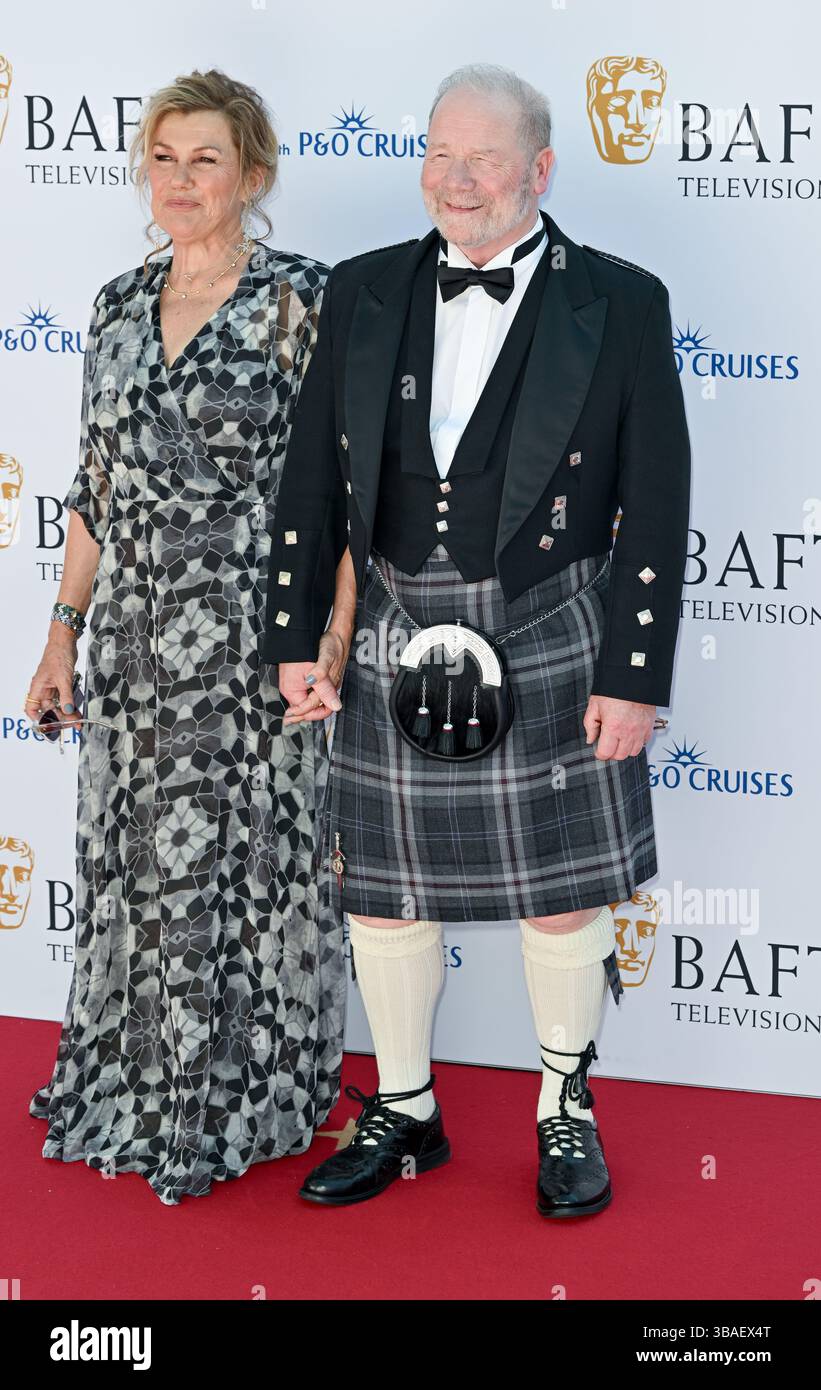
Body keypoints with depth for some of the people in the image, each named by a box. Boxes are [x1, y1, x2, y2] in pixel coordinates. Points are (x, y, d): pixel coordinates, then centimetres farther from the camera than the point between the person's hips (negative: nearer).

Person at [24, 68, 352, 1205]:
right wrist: (65, 631, 13)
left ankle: (245, 1097, 21)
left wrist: (332, 644, -17)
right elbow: (96, 483, 15)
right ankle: (134, 1080, 31)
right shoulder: (120, 303, 10)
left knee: (246, 855, 3)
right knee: (132, 853, 13)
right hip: (133, 631, 6)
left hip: (252, 635, -5)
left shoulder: (300, 300, -8)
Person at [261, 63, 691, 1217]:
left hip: (550, 646, -3)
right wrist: (294, 640, 2)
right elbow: (311, 481, 6)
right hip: (398, 642, 3)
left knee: (564, 898, 8)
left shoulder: (620, 303, -5)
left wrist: (635, 677, -9)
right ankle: (404, 1114, 32)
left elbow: (656, 507, -6)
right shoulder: (364, 292, 4)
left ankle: (567, 1113, 30)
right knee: (381, 892, 12)